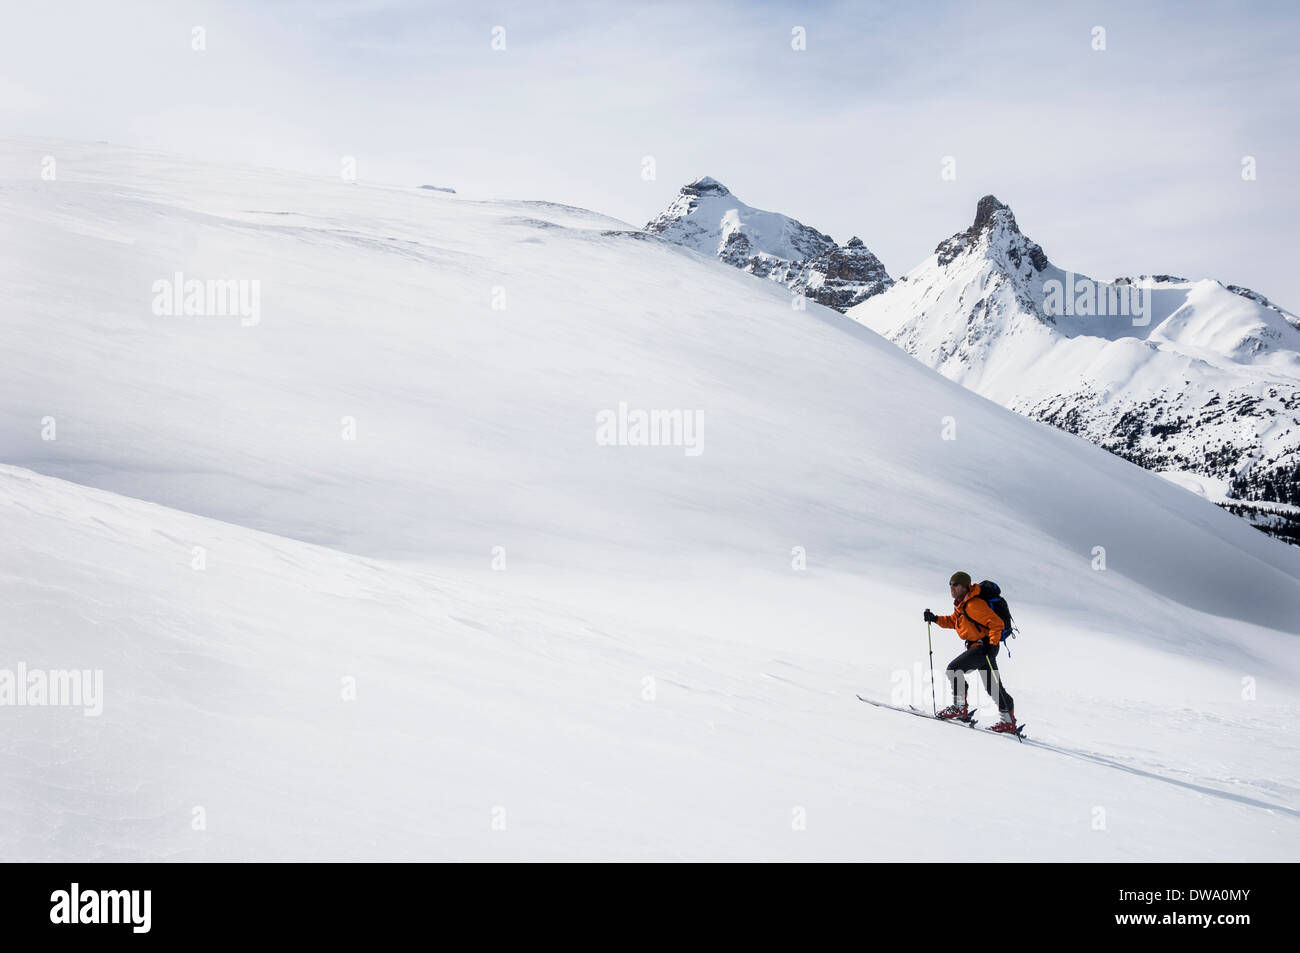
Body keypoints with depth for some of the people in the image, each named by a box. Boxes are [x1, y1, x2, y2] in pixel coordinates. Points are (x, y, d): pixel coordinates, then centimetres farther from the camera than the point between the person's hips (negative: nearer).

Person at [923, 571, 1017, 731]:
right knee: (992, 686, 12)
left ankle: (959, 707, -6)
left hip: (983, 645, -10)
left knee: (954, 668, -11)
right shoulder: (961, 605, 12)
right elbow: (953, 621, 28)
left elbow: (997, 623, -23)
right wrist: (935, 619, 13)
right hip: (979, 648, 10)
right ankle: (1008, 720, 17)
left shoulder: (974, 605, -19)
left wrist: (992, 644, -29)